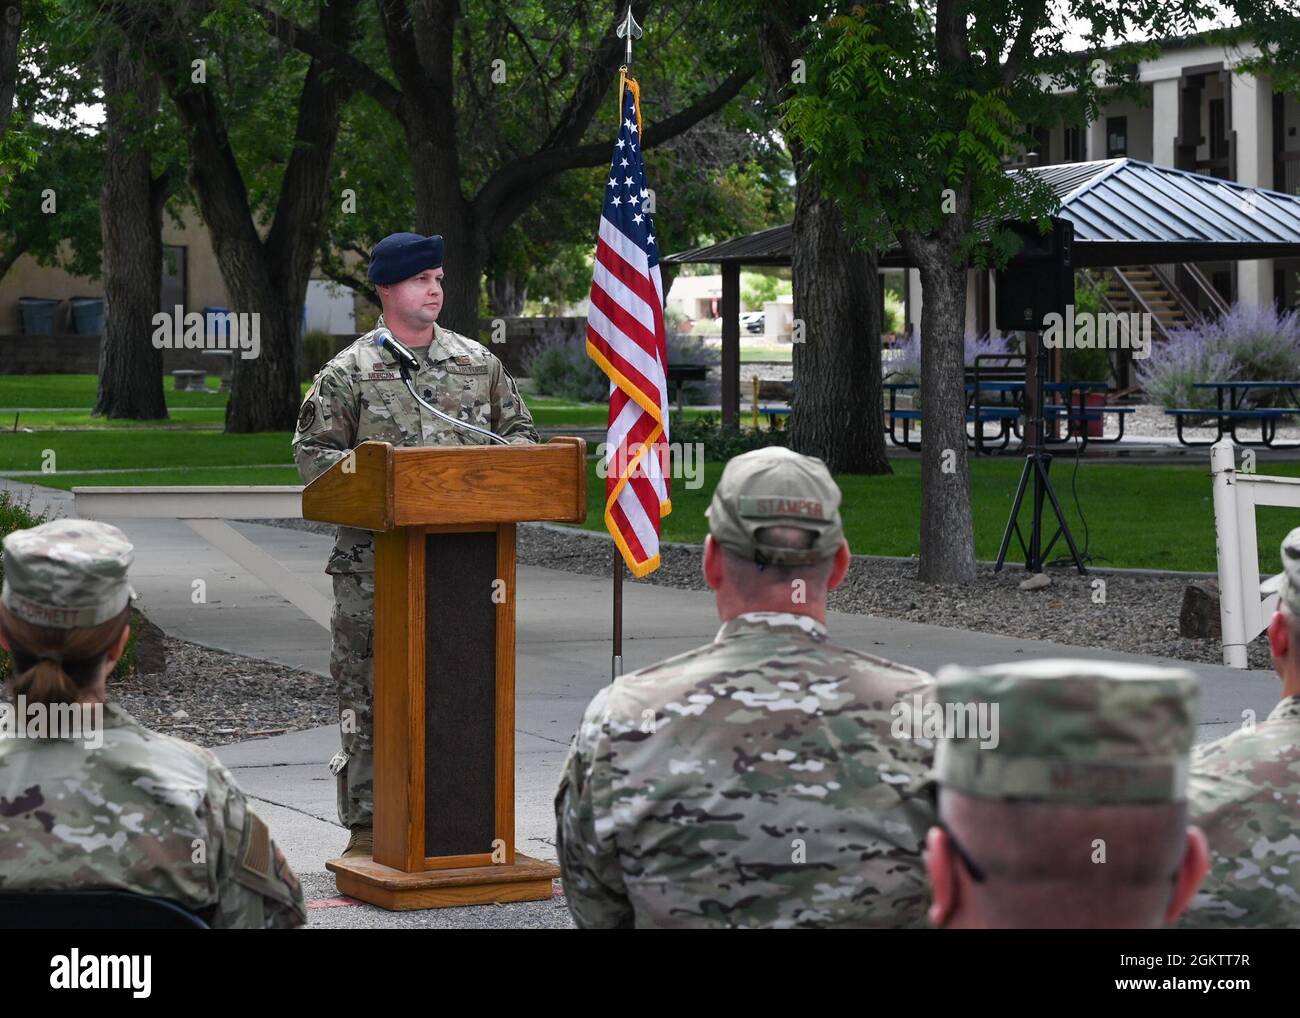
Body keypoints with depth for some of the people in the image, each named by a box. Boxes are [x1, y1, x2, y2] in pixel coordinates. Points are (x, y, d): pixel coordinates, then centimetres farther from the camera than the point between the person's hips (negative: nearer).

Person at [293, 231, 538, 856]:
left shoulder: (478, 363, 12)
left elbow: (519, 429, 19)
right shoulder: (349, 372, 1)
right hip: (375, 561, -3)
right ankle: (366, 824, 6)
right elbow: (313, 452, 1)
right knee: (367, 689, -1)